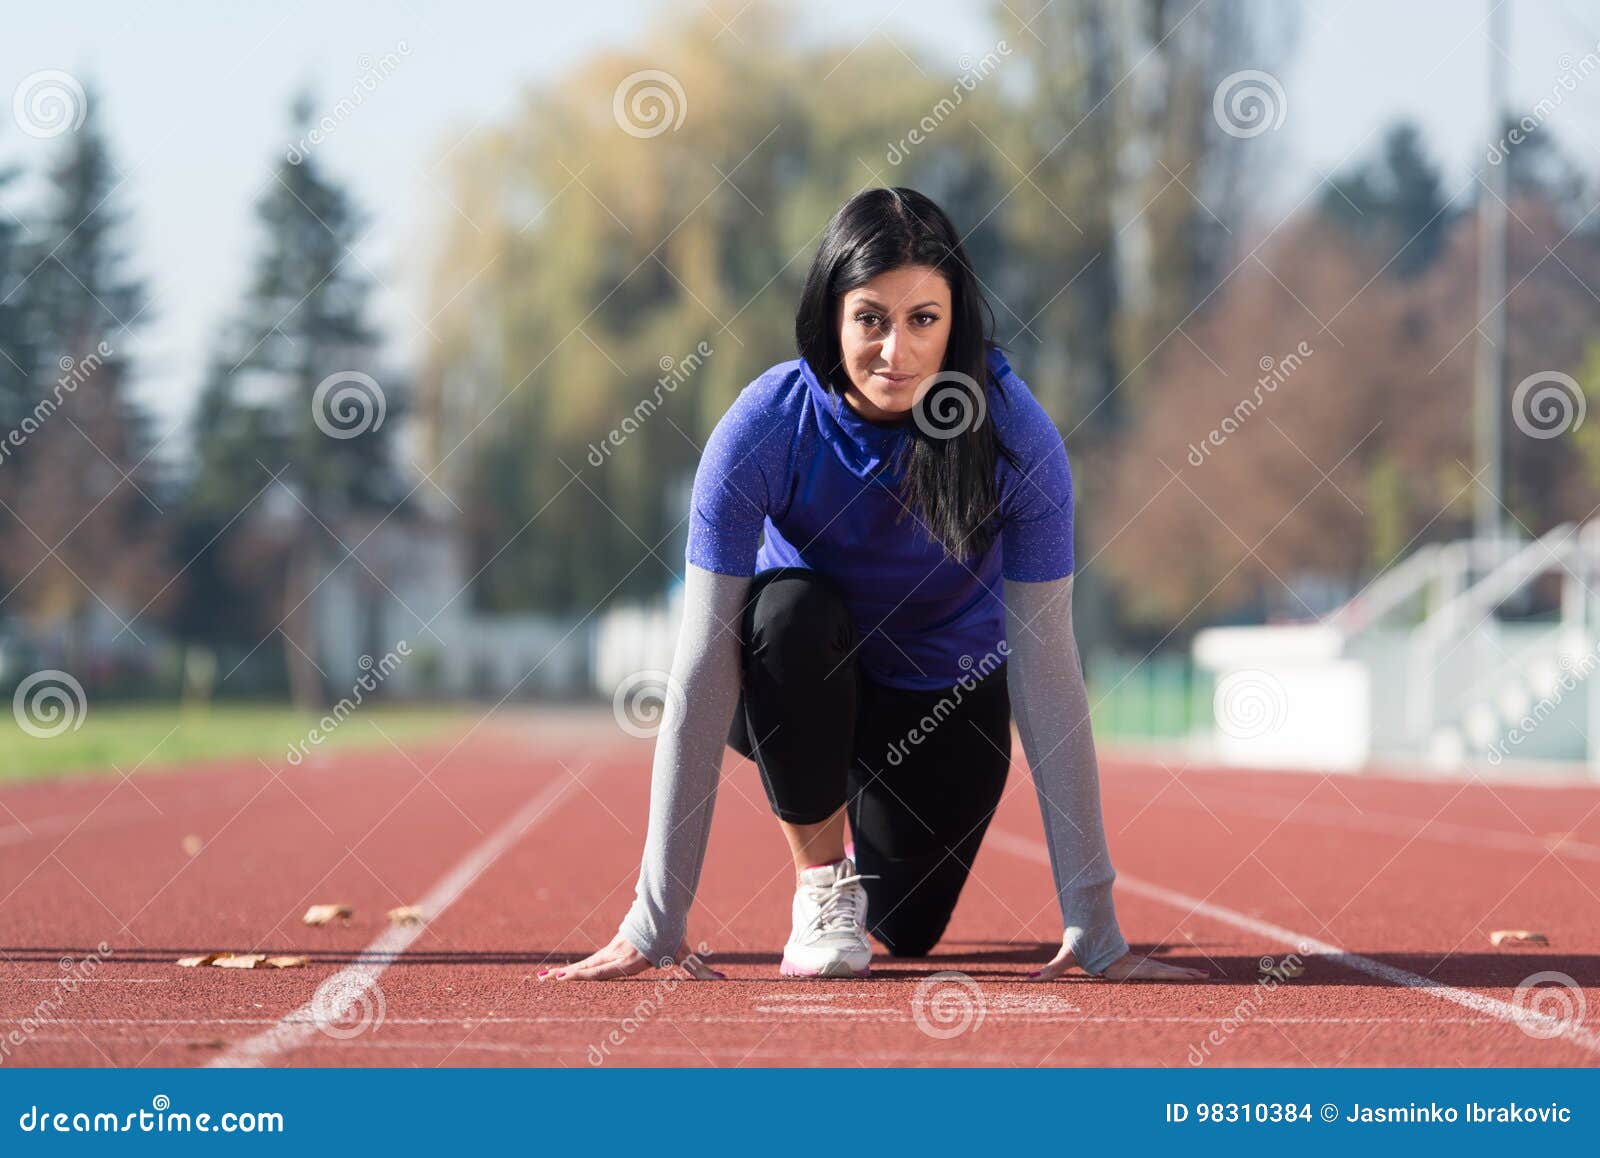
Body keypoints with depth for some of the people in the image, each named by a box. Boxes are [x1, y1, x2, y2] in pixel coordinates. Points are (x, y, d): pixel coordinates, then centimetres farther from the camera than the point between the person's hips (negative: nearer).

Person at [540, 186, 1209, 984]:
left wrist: (1094, 931, -29)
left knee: (907, 929, -8)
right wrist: (656, 924, -35)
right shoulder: (765, 427, -30)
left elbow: (1045, 669, -26)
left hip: (946, 696, 1)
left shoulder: (1014, 434, -28)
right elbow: (703, 666, -31)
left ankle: (873, 830, 27)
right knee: (793, 607, -33)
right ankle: (820, 875, -12)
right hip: (797, 686, -1)